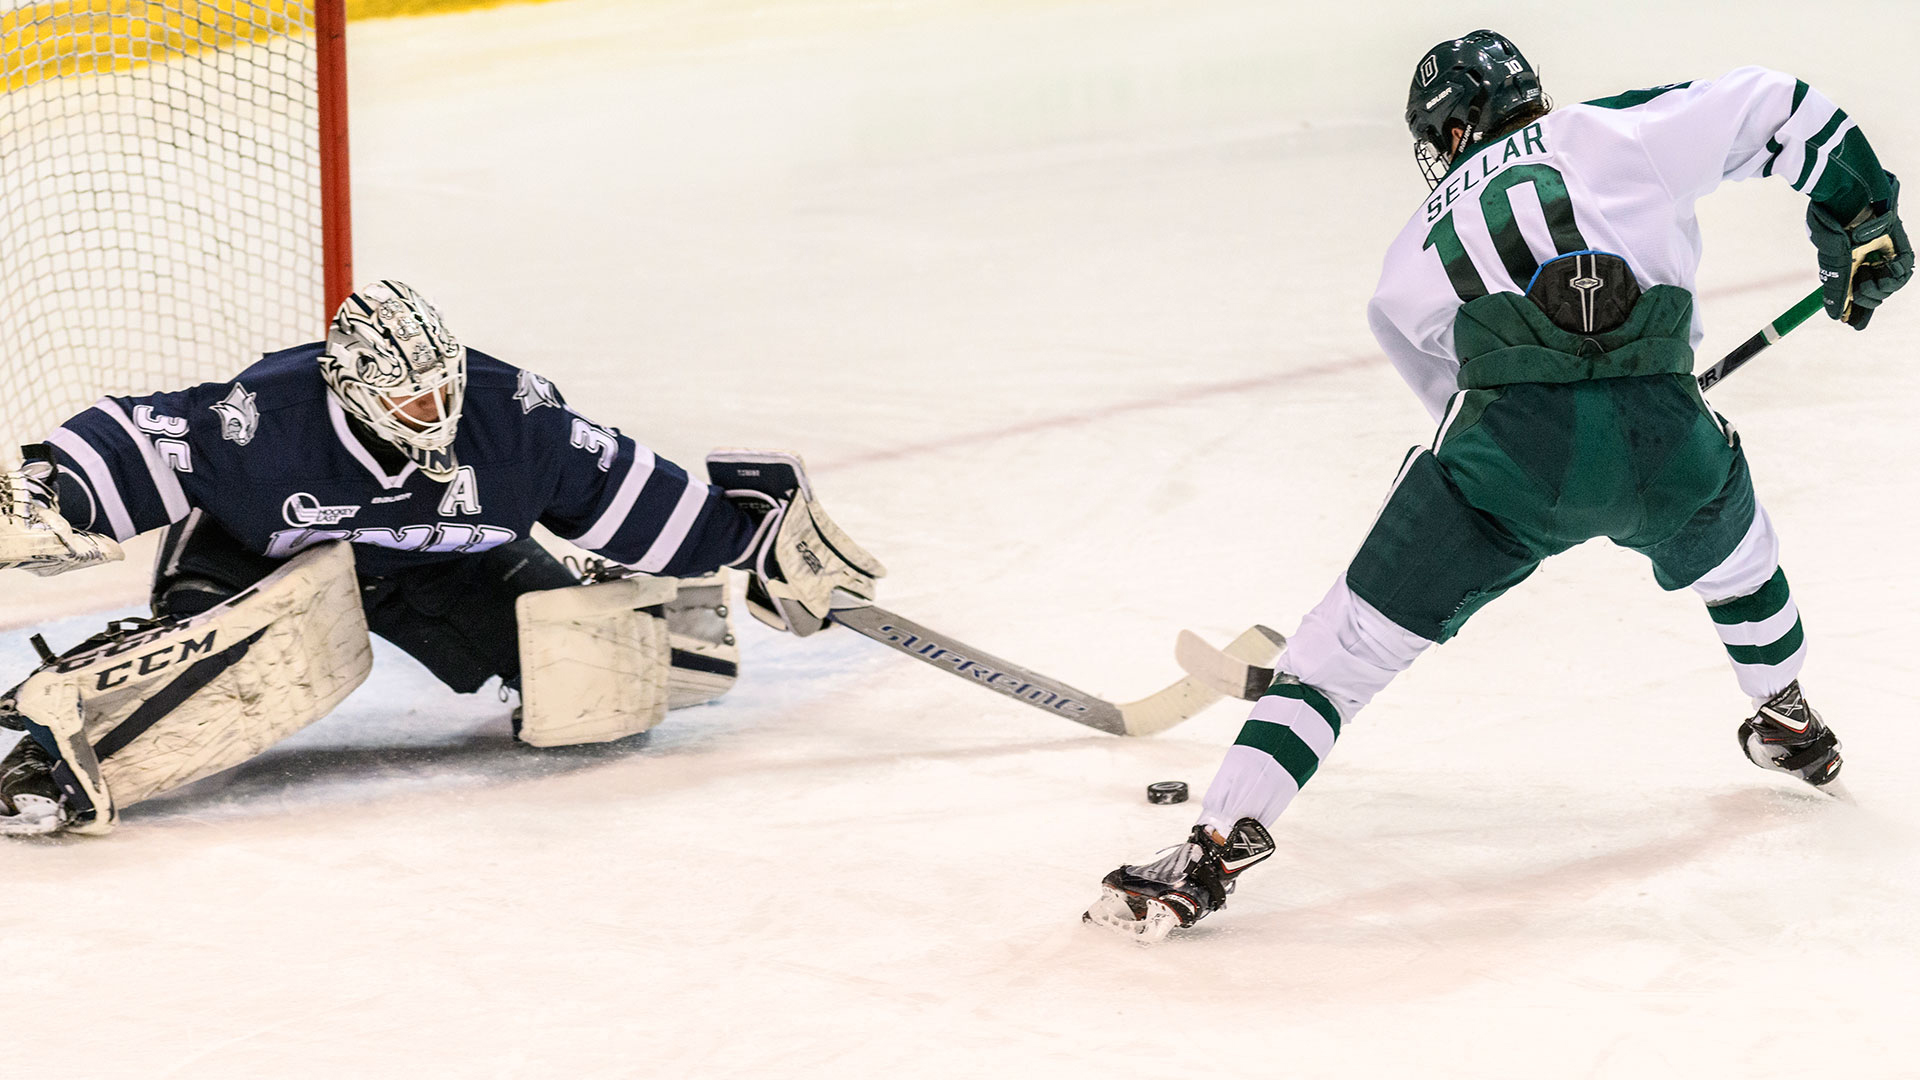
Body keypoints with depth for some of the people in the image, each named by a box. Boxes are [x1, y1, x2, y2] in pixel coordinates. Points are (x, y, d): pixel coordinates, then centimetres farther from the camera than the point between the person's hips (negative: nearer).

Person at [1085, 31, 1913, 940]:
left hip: (1514, 444, -1)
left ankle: (1218, 844, -3)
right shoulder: (1607, 133, 23)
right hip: (1664, 438, 2)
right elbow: (1771, 109, 21)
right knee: (1729, 541, 36)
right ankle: (1792, 729, 55)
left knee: (1355, 636, 7)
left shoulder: (1410, 258, 28)